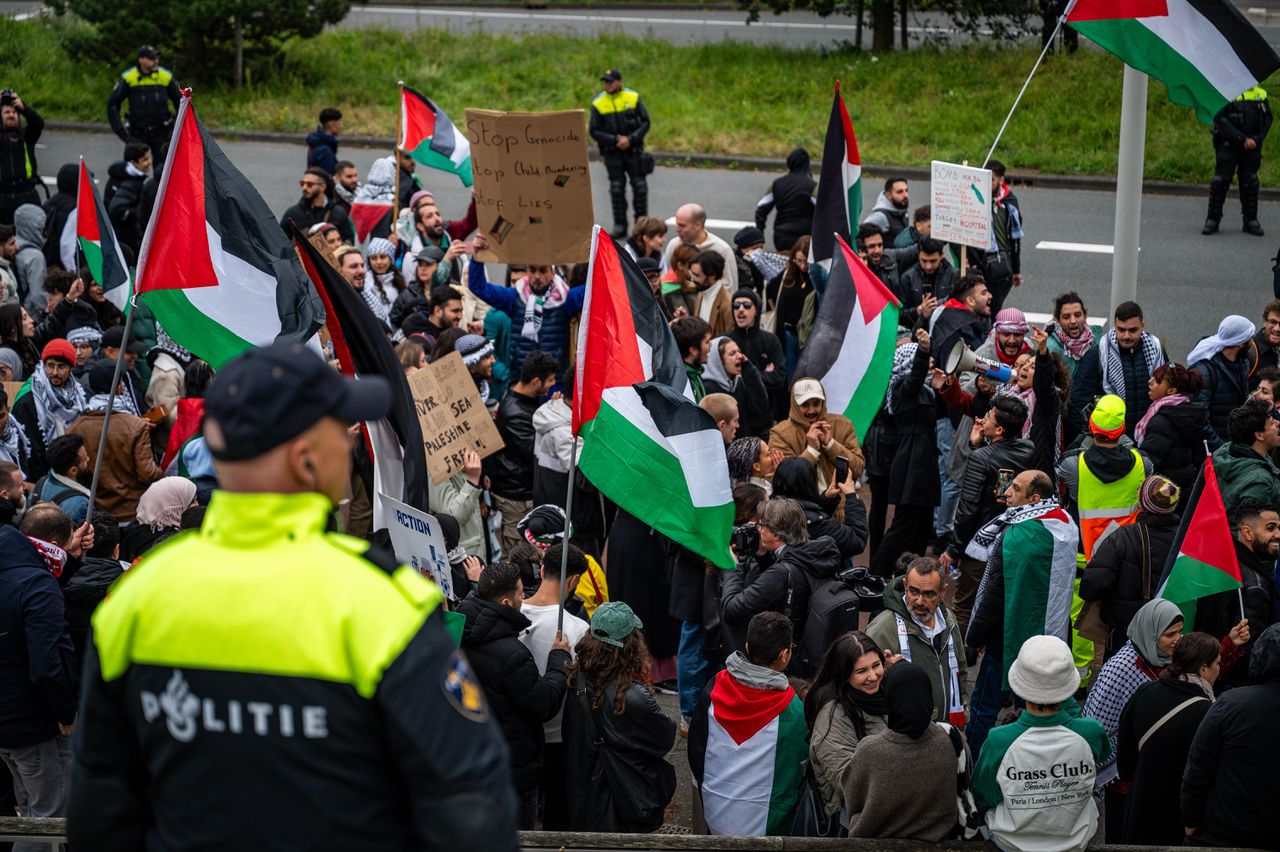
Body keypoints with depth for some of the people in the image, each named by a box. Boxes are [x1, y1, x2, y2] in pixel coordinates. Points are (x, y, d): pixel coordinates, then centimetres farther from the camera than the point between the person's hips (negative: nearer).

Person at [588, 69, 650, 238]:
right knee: (617, 190, 1)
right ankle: (620, 226, 9)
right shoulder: (598, 104, -3)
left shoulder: (633, 98, -3)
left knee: (640, 187, 0)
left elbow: (645, 123, -1)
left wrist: (631, 139, -15)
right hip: (612, 153, 0)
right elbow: (594, 131, -4)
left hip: (634, 150, 0)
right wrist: (616, 140, -15)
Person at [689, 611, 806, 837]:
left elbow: (695, 750, 3)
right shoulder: (793, 710, -20)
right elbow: (801, 770, -8)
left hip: (715, 814, 4)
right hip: (763, 823, -4)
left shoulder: (714, 689, -8)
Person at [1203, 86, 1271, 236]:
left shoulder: (1261, 93, 8)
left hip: (1252, 146, 4)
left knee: (1250, 183, 6)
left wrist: (1256, 139, -9)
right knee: (1220, 181, -4)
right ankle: (1212, 220, 4)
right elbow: (1219, 119, -14)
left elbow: (1267, 120, 9)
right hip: (1228, 144, -4)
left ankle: (1251, 221, 16)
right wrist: (1242, 138, -18)